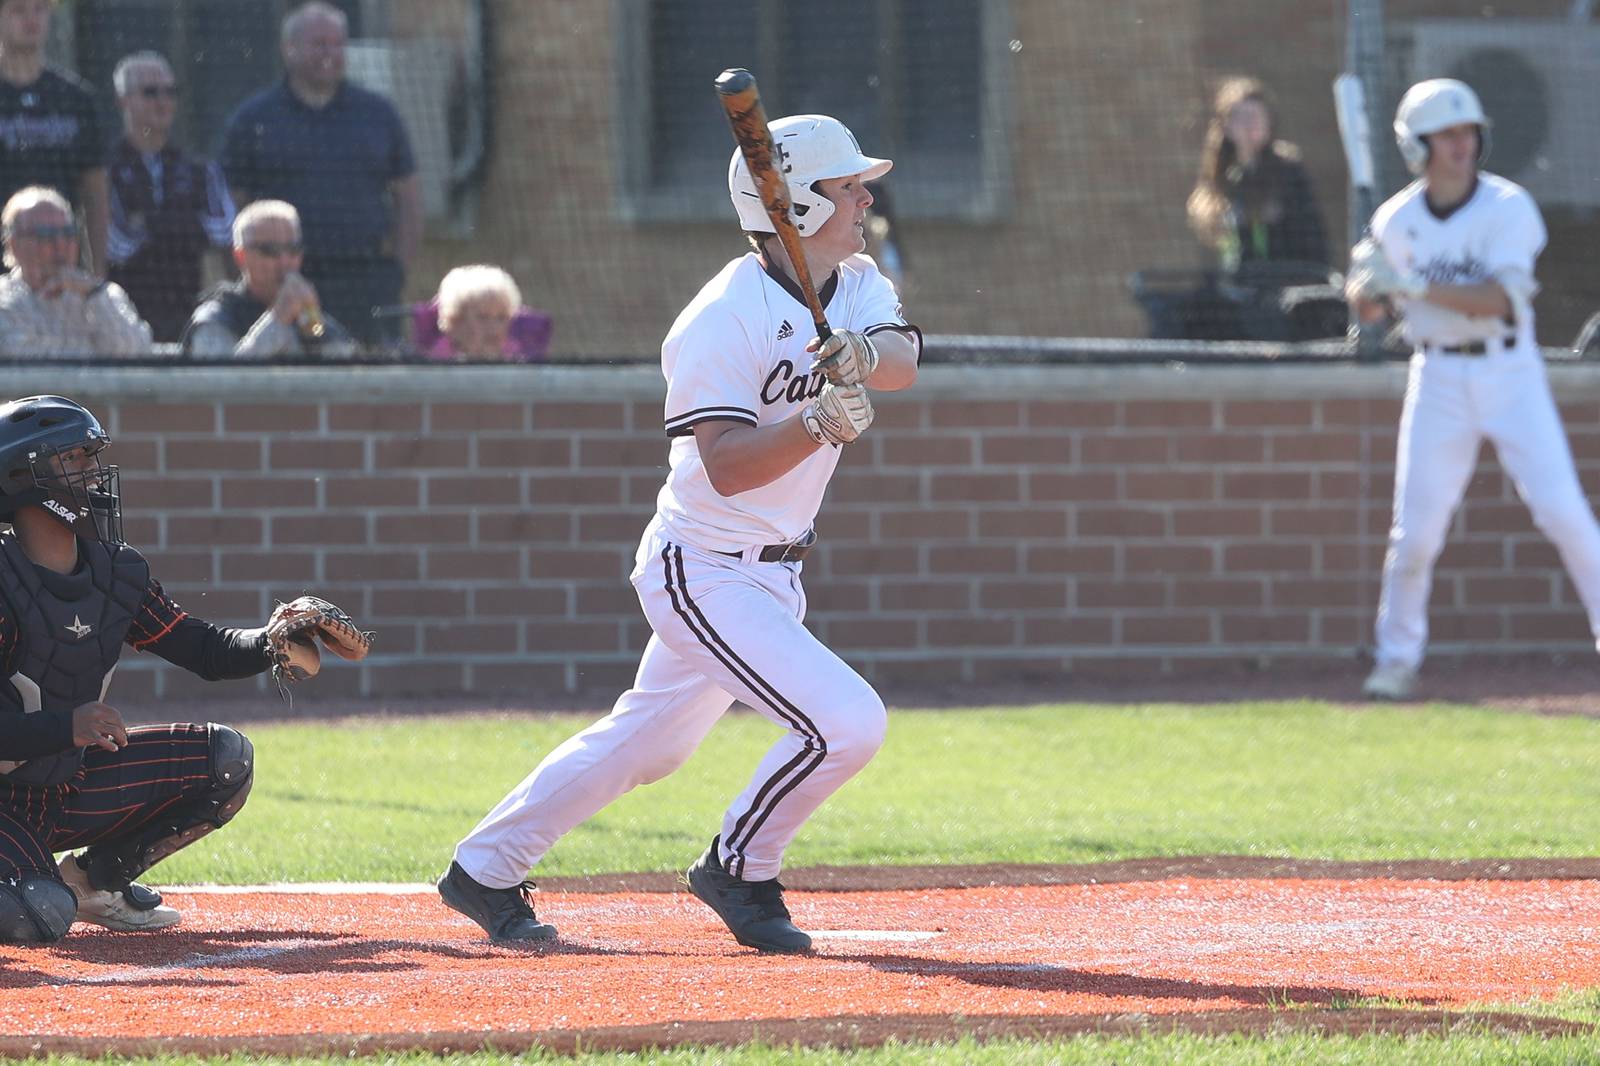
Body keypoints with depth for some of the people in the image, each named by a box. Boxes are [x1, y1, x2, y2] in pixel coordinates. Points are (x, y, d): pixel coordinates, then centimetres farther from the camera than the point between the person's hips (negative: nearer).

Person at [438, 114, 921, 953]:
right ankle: (738, 871, 3)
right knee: (845, 721, -18)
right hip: (706, 574, -8)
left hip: (769, 572, 8)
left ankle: (485, 870, 30)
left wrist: (864, 355, -38)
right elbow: (727, 467, -27)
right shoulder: (723, 318, -21)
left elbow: (903, 360, -17)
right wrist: (816, 423, -42)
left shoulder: (857, 286, 3)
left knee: (646, 741, 18)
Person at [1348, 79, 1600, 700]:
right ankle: (1397, 659, 14)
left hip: (1510, 374, -2)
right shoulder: (1397, 220, 1)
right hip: (1438, 378, 2)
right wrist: (1367, 286, -18)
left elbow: (1497, 300, -20)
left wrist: (1417, 286, -30)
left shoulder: (1508, 208, -9)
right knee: (1415, 527, -2)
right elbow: (1368, 310, 6)